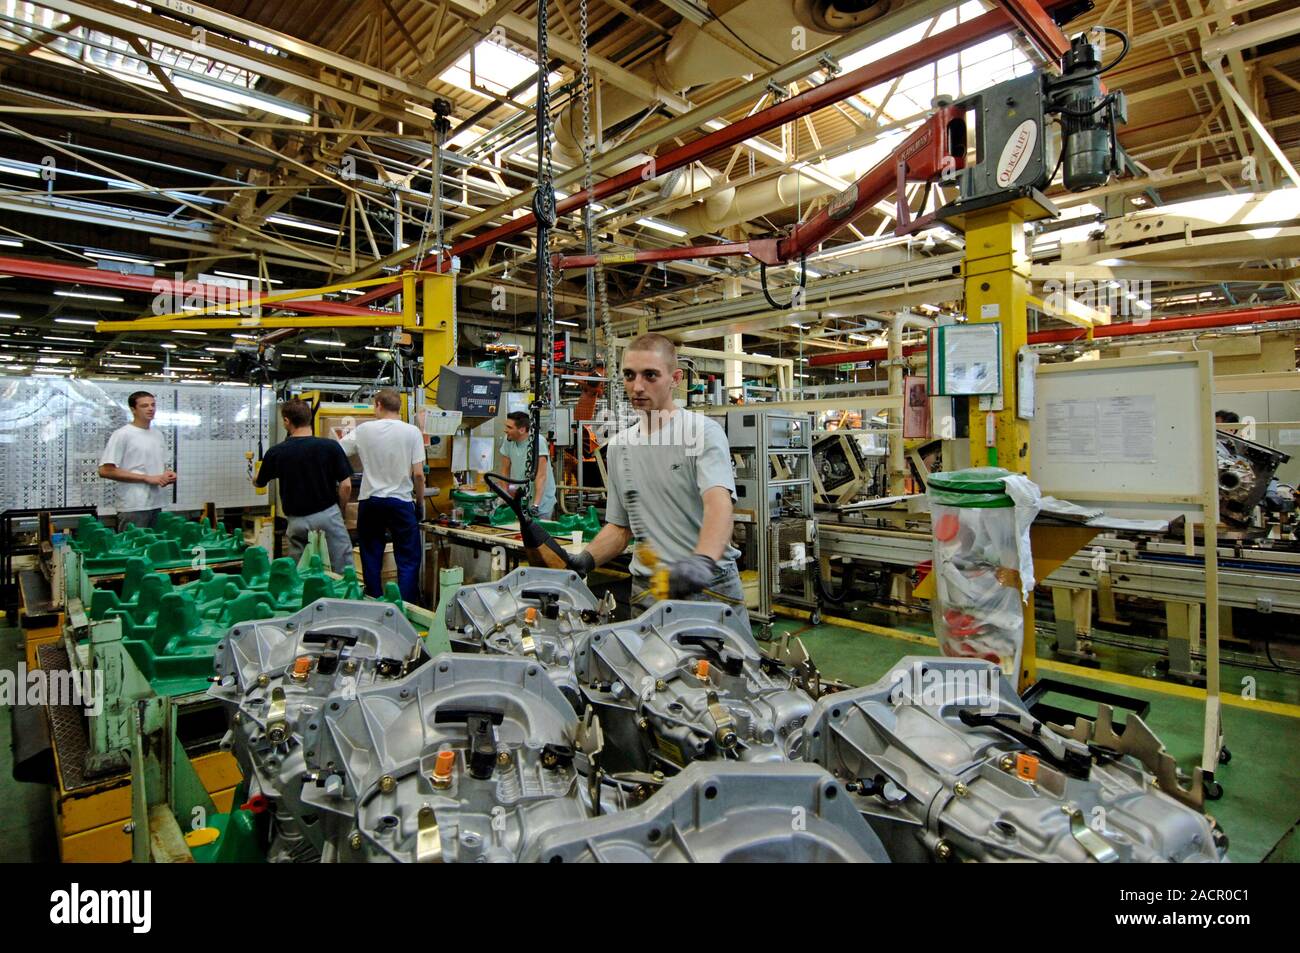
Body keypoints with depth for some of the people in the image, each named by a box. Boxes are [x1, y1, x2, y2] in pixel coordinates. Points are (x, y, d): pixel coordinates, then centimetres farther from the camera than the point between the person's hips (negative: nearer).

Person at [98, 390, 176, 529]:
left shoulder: (158, 435, 13)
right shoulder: (122, 434, -9)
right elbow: (106, 470, -15)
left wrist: (169, 473, -1)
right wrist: (146, 478, -17)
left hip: (156, 505, 7)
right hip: (134, 508, -7)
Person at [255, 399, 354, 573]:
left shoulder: (276, 452, -1)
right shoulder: (330, 446, -8)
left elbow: (259, 482, 17)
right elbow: (345, 486, -8)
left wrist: (256, 476, 42)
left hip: (297, 520, 2)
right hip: (328, 514, -2)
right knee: (343, 572, 1)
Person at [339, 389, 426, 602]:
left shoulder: (363, 430, -1)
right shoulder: (412, 432, -6)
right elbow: (418, 474, -8)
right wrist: (420, 503, 5)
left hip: (369, 501, 2)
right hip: (401, 501, -2)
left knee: (371, 559, 13)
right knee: (408, 560, 5)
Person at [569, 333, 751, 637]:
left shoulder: (704, 431, -8)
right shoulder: (619, 446, 11)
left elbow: (718, 503, -25)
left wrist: (702, 560, -43)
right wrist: (585, 560, 0)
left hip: (711, 588, -4)